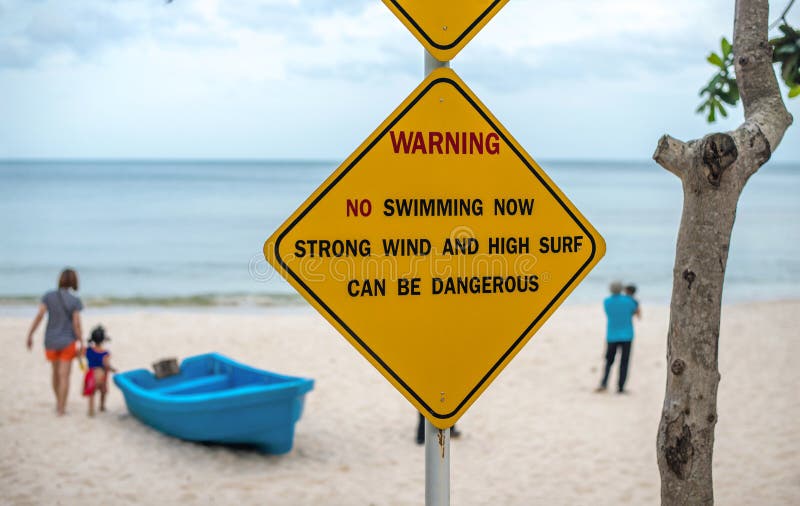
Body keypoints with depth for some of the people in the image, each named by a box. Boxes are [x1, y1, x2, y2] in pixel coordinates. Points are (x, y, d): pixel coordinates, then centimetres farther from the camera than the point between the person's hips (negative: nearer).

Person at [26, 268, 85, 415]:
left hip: (51, 341, 3)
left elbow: (39, 316, -10)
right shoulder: (75, 301, -11)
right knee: (64, 375, 2)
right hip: (68, 341, -3)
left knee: (56, 372, 21)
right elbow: (76, 323, -13)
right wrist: (81, 342, -3)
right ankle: (61, 408, 0)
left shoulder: (49, 296, -7)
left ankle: (59, 402, 34)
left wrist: (30, 335, -2)